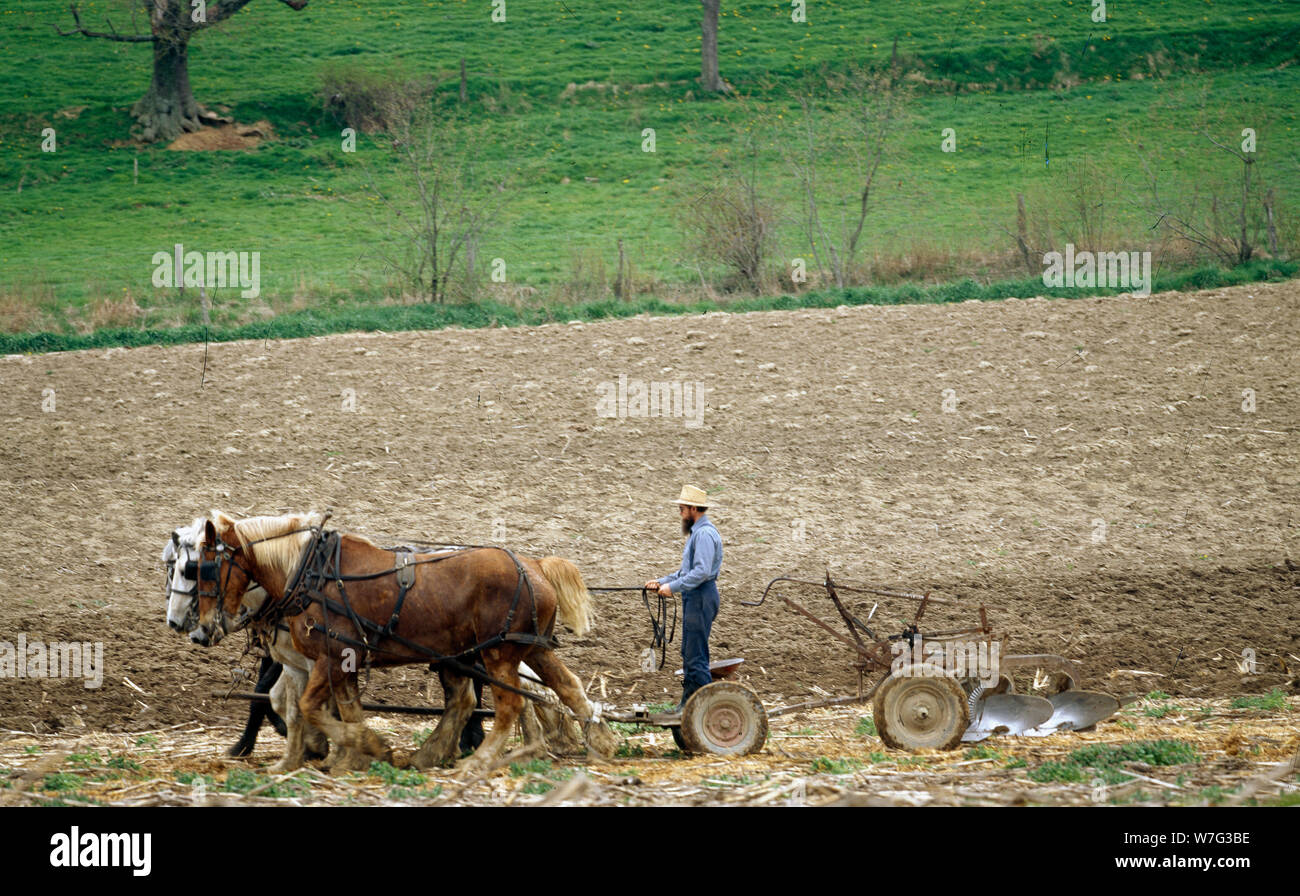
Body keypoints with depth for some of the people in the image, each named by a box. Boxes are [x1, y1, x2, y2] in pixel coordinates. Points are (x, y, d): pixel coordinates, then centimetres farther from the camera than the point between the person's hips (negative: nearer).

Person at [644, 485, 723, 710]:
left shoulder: (705, 534, -17)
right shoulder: (697, 531, 18)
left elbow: (701, 571, -25)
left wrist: (673, 586, -21)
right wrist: (662, 582, 17)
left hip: (701, 597, -11)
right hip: (694, 598, 11)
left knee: (696, 656, -10)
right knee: (689, 653, 14)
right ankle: (687, 704, 20)